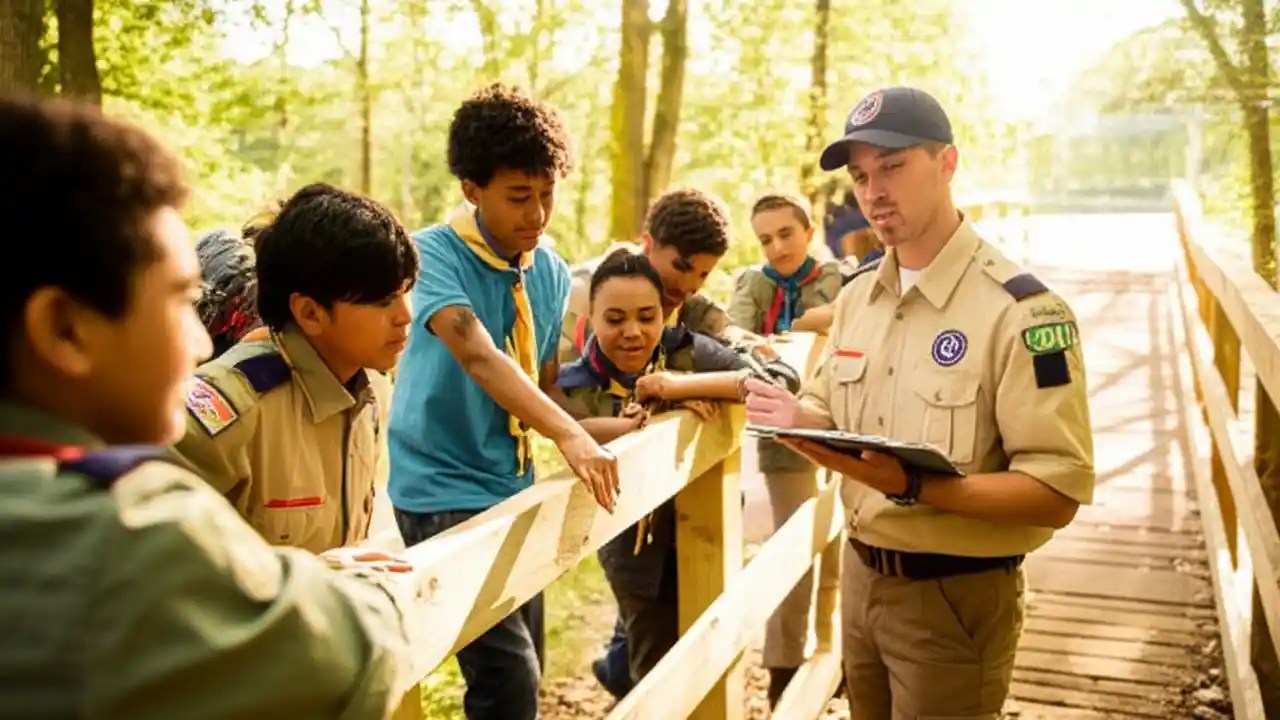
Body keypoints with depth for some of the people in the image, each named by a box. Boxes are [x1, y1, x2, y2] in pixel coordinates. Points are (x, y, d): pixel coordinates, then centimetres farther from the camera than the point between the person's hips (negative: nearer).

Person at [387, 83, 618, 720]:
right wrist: (569, 435, -42)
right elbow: (478, 356, -31)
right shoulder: (434, 254, -14)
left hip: (513, 491, 7)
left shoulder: (551, 274, 5)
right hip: (441, 494, -7)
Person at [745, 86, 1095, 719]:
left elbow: (1058, 492, -21)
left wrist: (913, 485, -33)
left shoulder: (1020, 309, -18)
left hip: (955, 594, -6)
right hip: (861, 575, 7)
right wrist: (797, 419, -8)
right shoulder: (855, 296, 6)